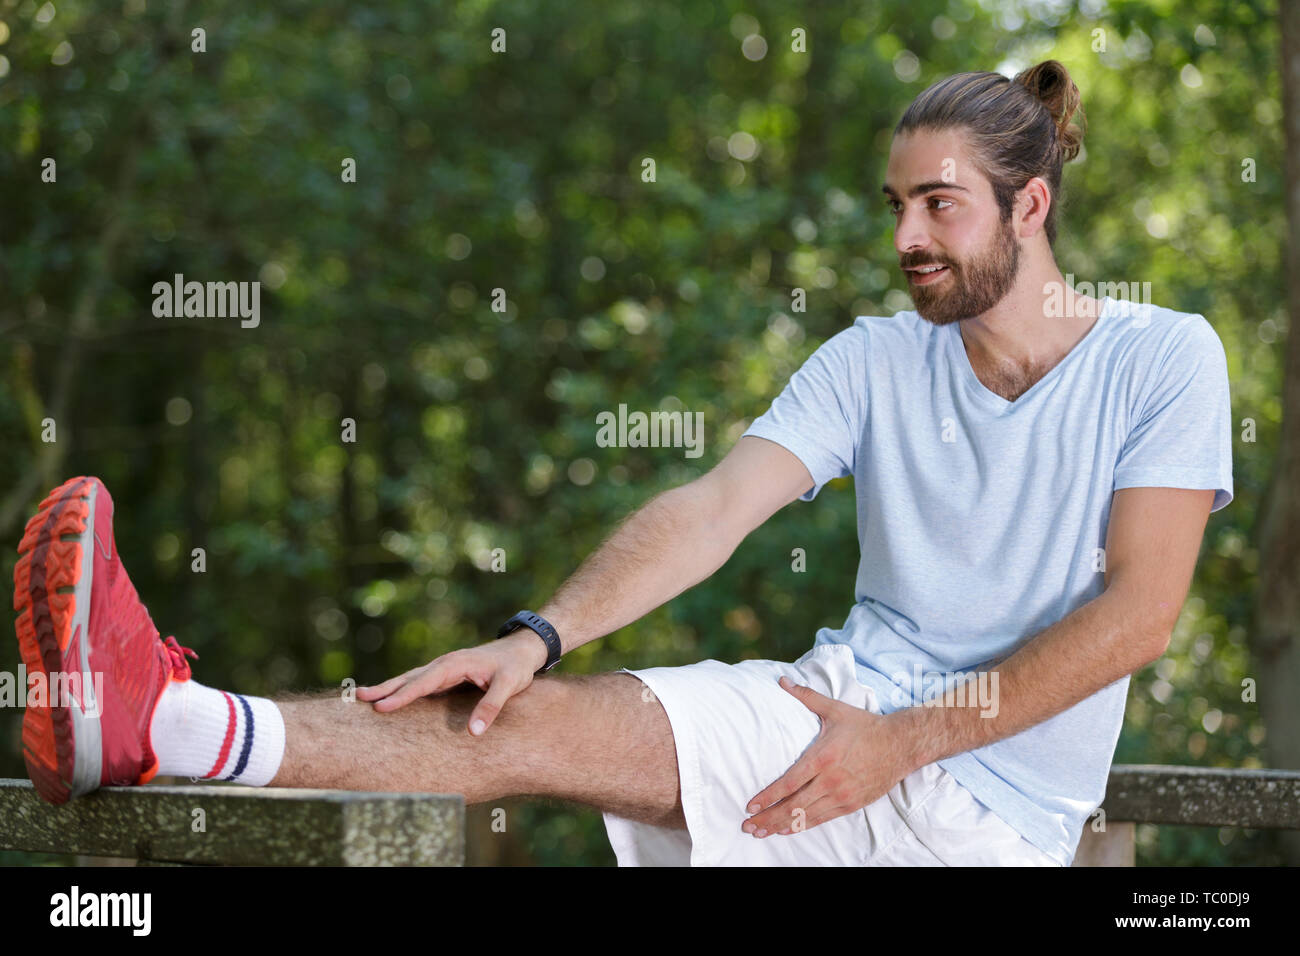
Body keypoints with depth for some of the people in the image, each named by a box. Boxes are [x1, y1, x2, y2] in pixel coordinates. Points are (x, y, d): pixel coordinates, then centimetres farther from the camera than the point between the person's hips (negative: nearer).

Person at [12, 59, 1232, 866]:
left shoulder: (1161, 359, -2)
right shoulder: (872, 361, 11)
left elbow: (1137, 613, -11)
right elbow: (713, 508, -3)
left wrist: (903, 744, -16)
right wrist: (539, 636, -20)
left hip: (986, 801, -6)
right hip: (841, 696, 6)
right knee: (534, 709, -19)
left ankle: (183, 730, -36)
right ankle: (156, 720, -31)